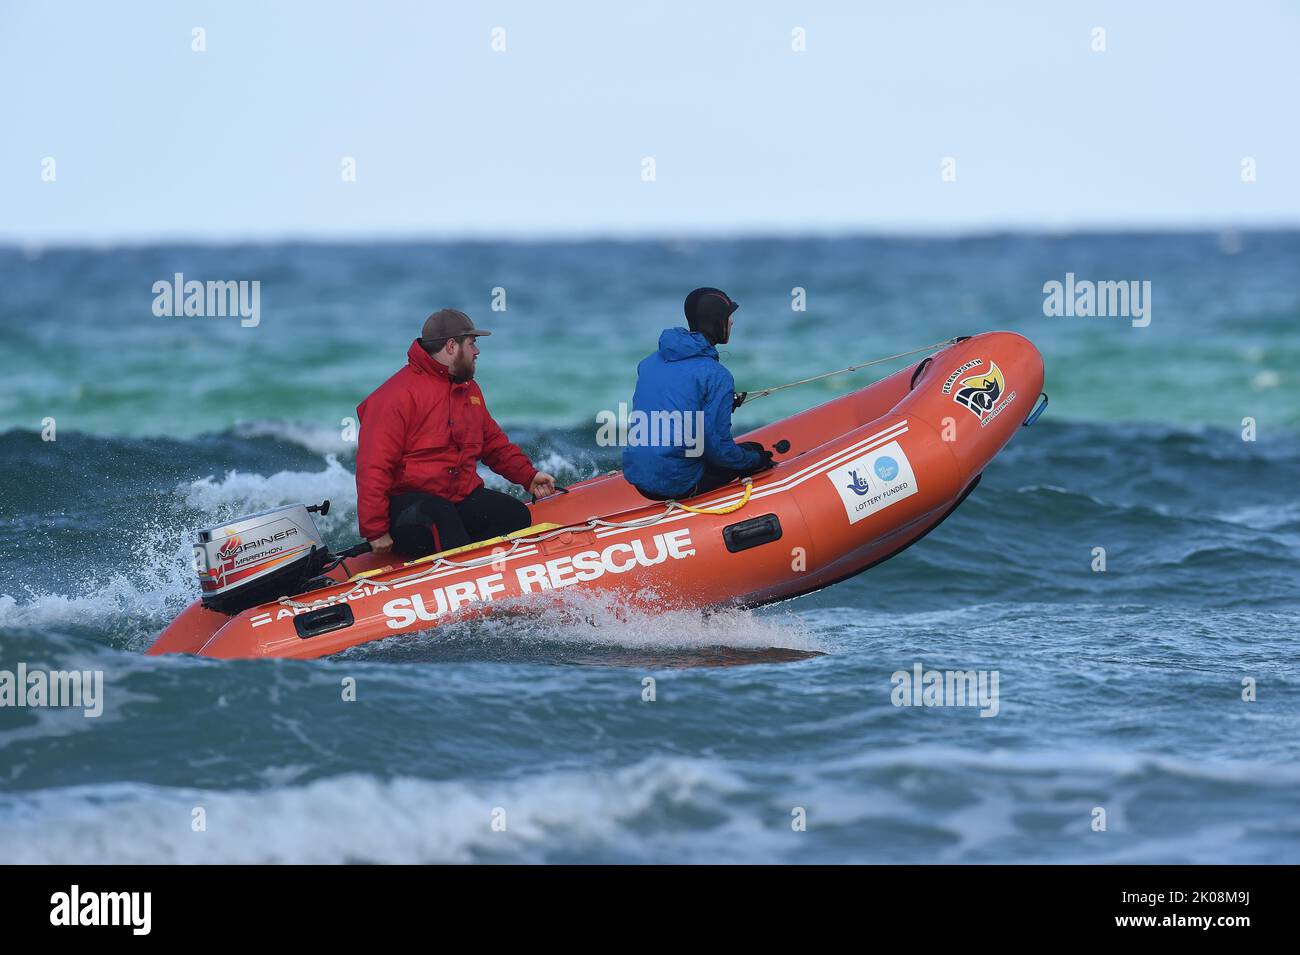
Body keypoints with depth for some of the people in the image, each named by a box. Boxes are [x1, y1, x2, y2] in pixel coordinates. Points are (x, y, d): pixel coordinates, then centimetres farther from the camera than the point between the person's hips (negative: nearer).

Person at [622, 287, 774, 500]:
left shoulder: (649, 363, 8)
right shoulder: (717, 376, -14)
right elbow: (718, 449, -15)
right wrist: (757, 459, 5)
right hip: (678, 486, -7)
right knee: (754, 450, 16)